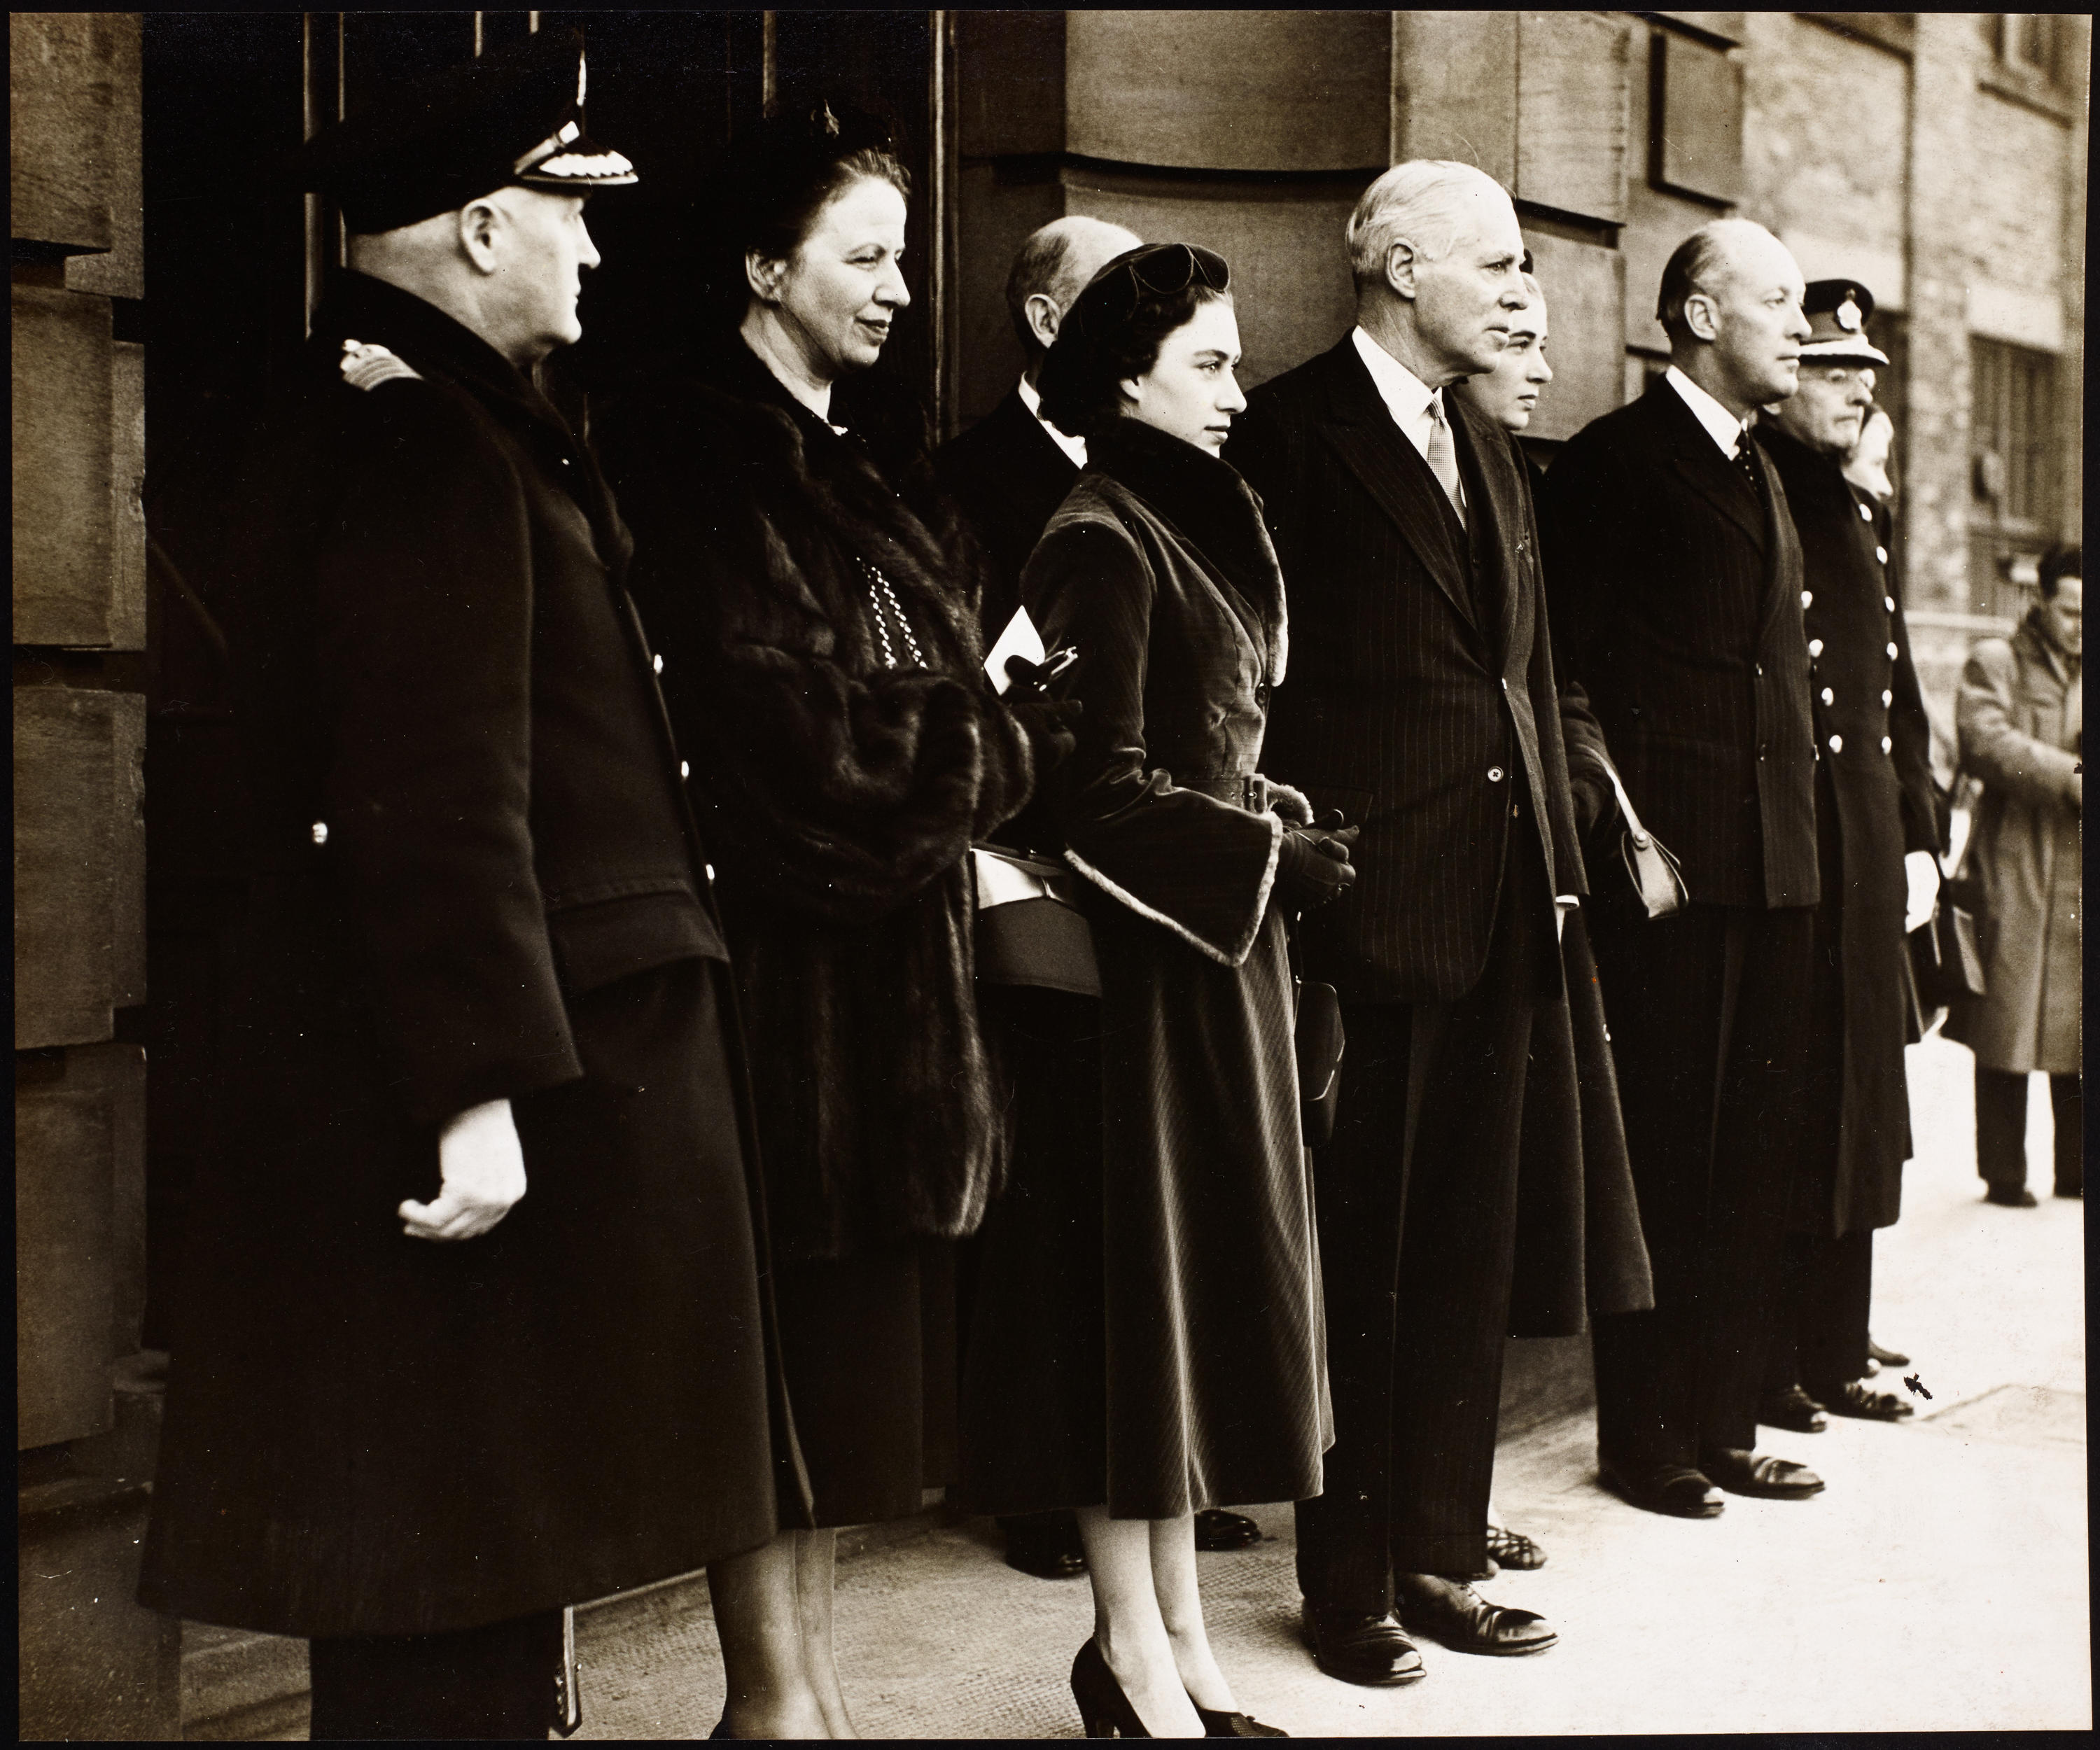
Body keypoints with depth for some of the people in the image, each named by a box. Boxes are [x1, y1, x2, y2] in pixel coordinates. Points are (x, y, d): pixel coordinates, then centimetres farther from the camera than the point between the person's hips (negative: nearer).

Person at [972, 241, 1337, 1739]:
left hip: (1226, 949, 9)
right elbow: (1103, 792, -18)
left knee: (1208, 1276, 12)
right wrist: (1270, 853, -15)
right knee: (1147, 1275, -1)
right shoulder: (1103, 546, -13)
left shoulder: (1196, 527, 14)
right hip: (1150, 959, -9)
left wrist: (1287, 830, 0)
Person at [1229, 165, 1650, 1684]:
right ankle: (1348, 1584, 14)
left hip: (1498, 904, 8)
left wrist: (1560, 847, 12)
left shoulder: (1492, 453, 18)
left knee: (1470, 1252, 13)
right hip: (1372, 903, -7)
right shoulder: (1291, 430, -7)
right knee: (1362, 1257, 2)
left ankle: (1440, 1558, 24)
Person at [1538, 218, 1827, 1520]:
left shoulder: (1765, 475, 20)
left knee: (1757, 1158, 10)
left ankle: (1724, 1421, 20)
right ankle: (1643, 1436, 10)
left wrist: (1802, 822, 12)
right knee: (1663, 1154, -1)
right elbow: (1575, 663, -10)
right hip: (1672, 862, -8)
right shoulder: (1614, 459, -4)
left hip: (1777, 867, 8)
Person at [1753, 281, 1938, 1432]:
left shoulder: (1854, 512, 18)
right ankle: (1759, 1368, 7)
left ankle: (1833, 1354, 22)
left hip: (1870, 854, 8)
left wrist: (1919, 836, 15)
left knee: (1855, 1110, 12)